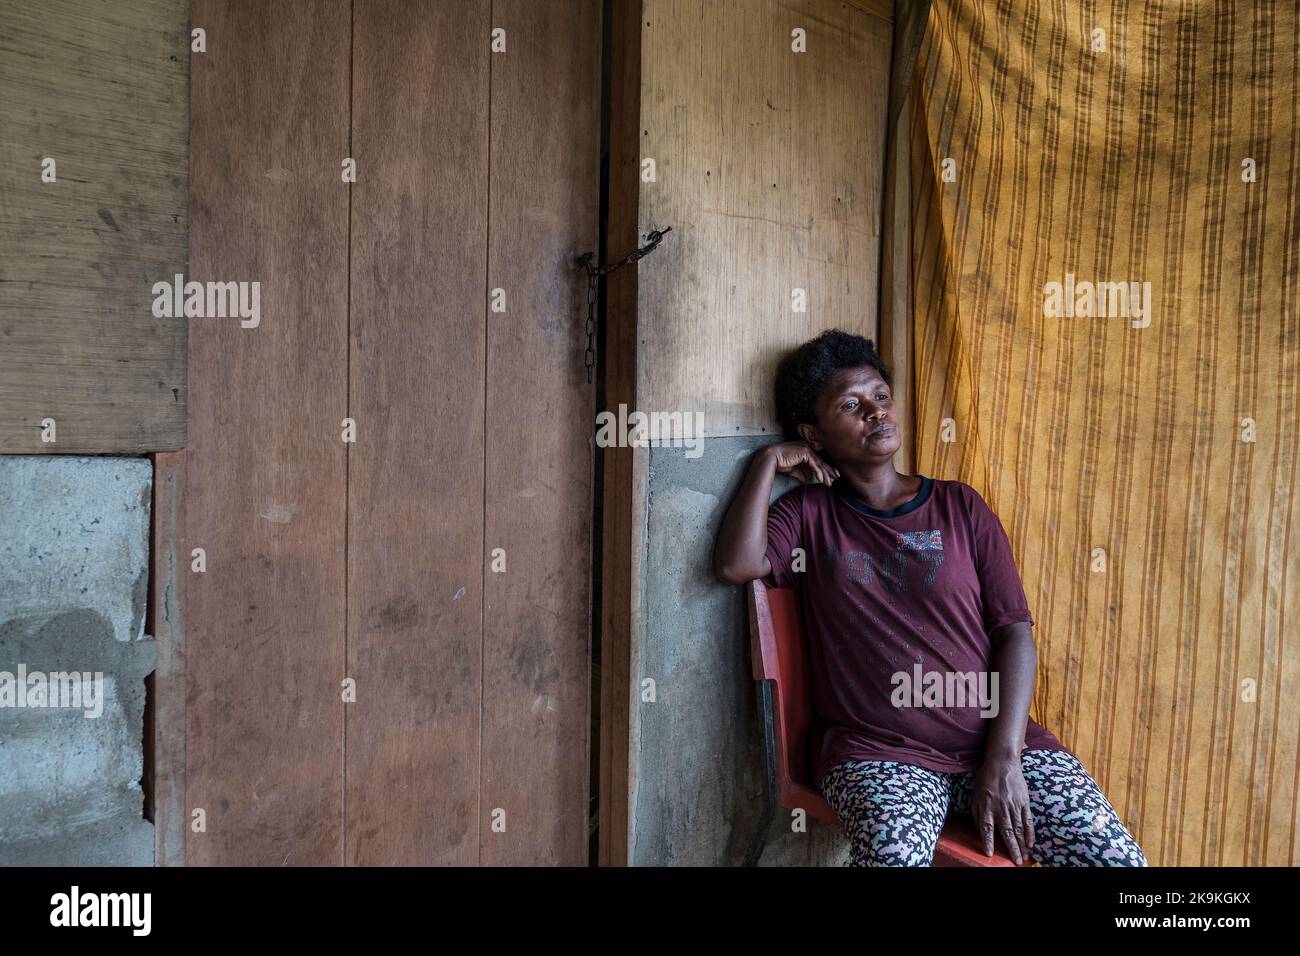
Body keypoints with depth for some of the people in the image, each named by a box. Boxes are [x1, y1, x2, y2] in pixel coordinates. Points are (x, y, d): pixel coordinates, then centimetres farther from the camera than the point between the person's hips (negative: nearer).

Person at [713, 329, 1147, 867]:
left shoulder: (961, 506, 10)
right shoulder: (811, 514, 8)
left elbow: (1015, 633, 3)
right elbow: (735, 565, -12)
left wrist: (1004, 759, -10)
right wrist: (768, 461, -2)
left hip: (995, 738, 2)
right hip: (878, 752, -2)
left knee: (1117, 856, -16)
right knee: (895, 855, -33)